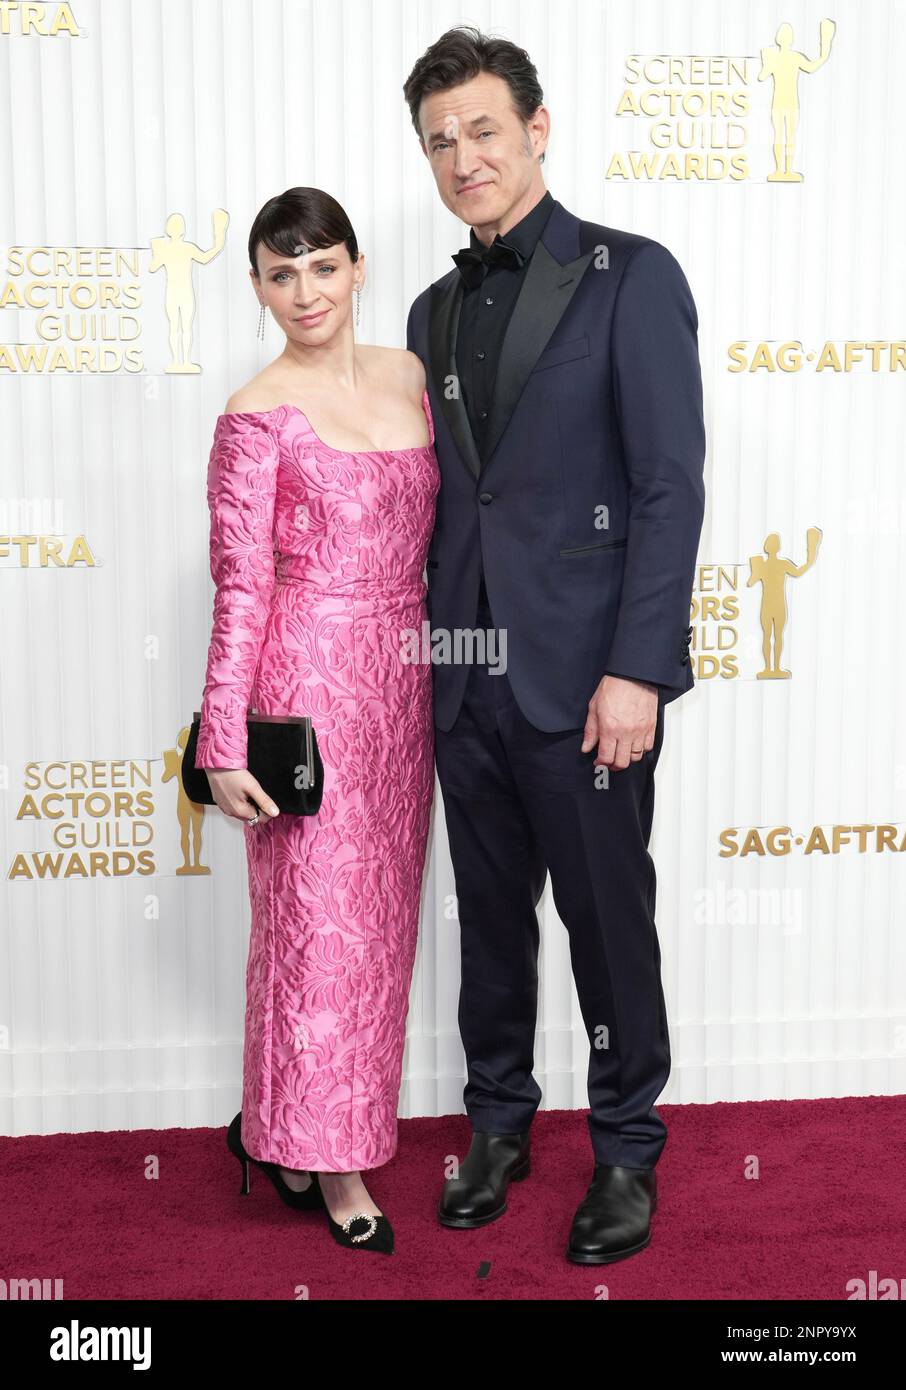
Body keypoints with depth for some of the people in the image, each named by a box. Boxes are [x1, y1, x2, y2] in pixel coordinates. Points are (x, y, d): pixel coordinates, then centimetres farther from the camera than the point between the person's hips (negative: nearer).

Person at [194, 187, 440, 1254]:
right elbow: (240, 589, -10)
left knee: (380, 913, 13)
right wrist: (224, 741, -12)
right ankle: (328, 1161, 18)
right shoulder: (258, 417, -9)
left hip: (404, 676, 7)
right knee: (319, 917, 2)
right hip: (310, 676, -6)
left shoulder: (411, 376, 8)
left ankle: (292, 1134, 31)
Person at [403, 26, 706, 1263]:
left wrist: (636, 670, -16)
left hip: (583, 678, -5)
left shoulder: (630, 277, -4)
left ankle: (627, 1150, 25)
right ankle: (498, 1123, 32)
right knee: (489, 915, 14)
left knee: (608, 919, 6)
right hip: (466, 680, 5)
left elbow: (671, 488, -10)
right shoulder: (436, 311, 15)